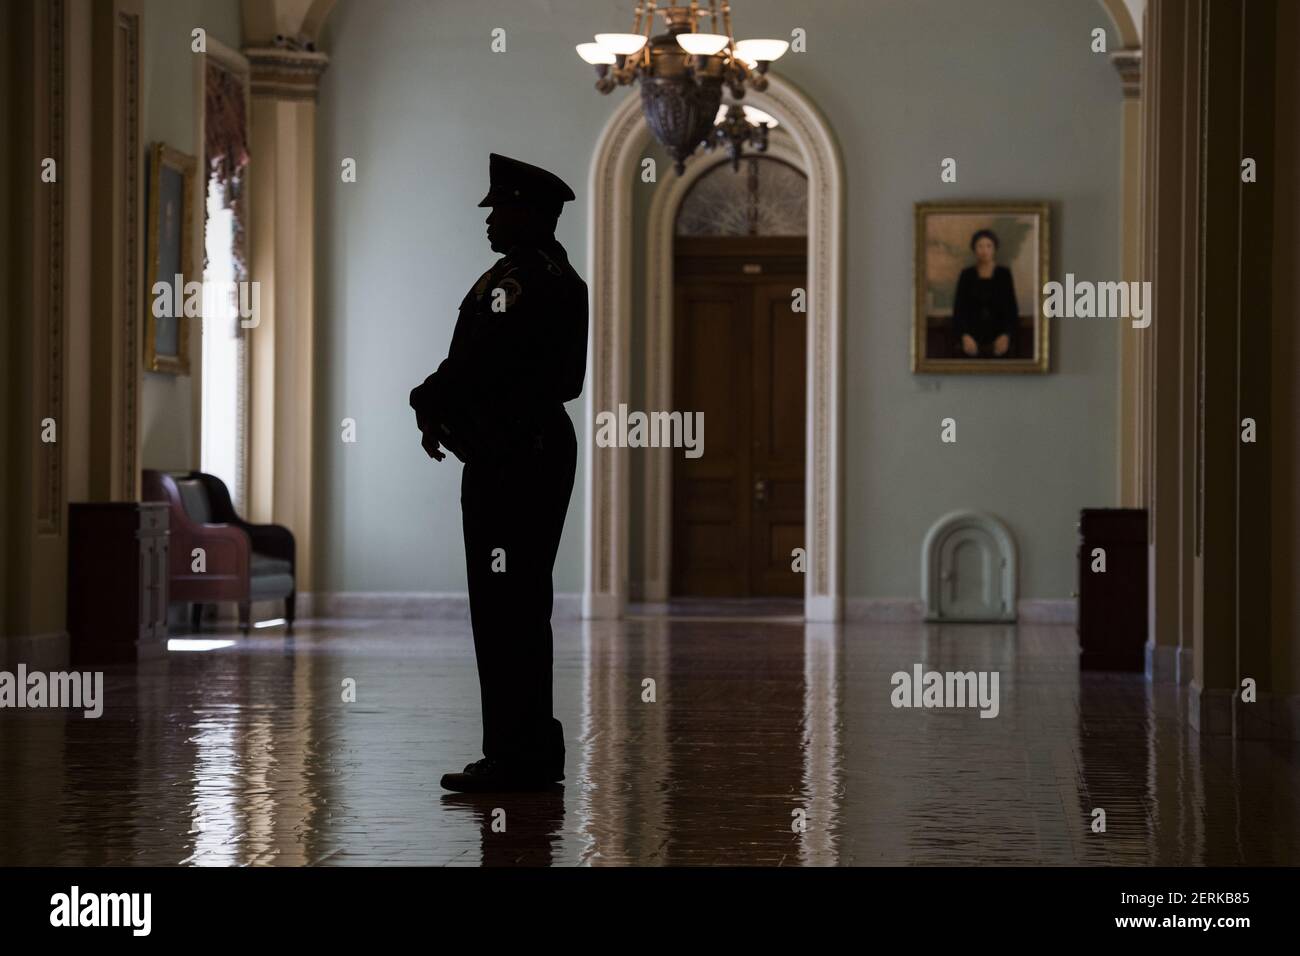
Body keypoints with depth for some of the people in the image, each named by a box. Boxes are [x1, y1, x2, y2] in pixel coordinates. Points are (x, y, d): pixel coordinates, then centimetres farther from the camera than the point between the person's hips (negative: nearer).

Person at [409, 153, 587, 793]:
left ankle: (515, 758, -6)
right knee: (523, 609, 14)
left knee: (503, 612, -8)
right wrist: (443, 409, 4)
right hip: (542, 447, 11)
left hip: (508, 463, -11)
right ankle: (534, 753, 20)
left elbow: (474, 363, -19)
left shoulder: (515, 281, -15)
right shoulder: (561, 278, 17)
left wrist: (429, 405, -2)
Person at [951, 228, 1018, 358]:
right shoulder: (966, 275, 4)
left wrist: (1007, 335, -14)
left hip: (999, 341, 0)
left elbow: (1012, 308, 2)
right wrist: (964, 336, -15)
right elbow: (958, 308, 1)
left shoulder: (1004, 274, 3)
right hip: (973, 340, 0)